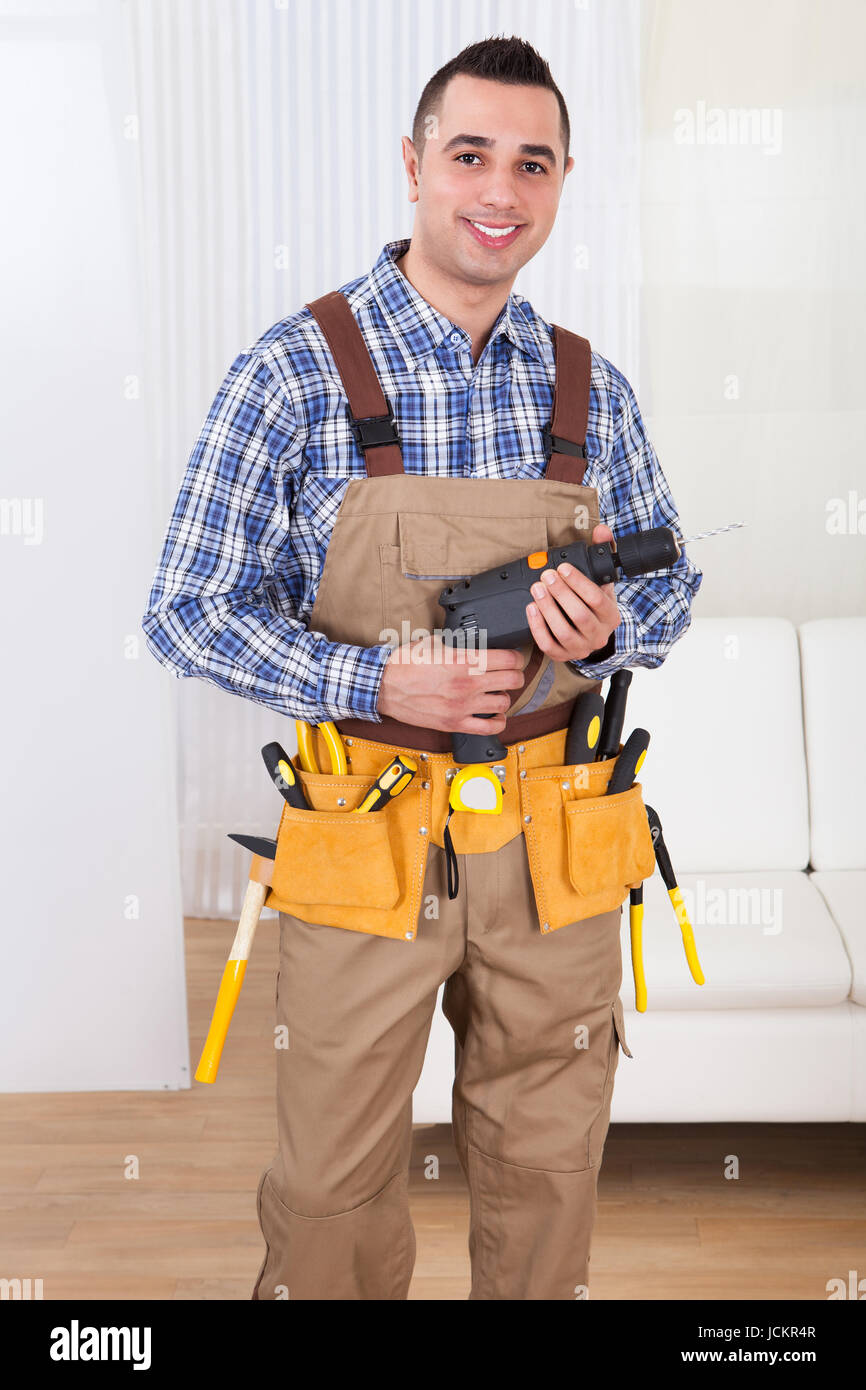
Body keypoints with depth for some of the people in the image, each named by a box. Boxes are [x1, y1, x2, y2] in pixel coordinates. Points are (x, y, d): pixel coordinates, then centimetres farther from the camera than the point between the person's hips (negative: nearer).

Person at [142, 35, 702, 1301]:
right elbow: (190, 613, -7)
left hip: (555, 846, 3)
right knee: (333, 1184, 11)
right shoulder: (293, 374, -8)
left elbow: (669, 585, 12)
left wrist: (606, 631, -12)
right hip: (368, 838, -3)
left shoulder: (592, 390, 3)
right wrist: (378, 683, -20)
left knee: (546, 1170, 17)